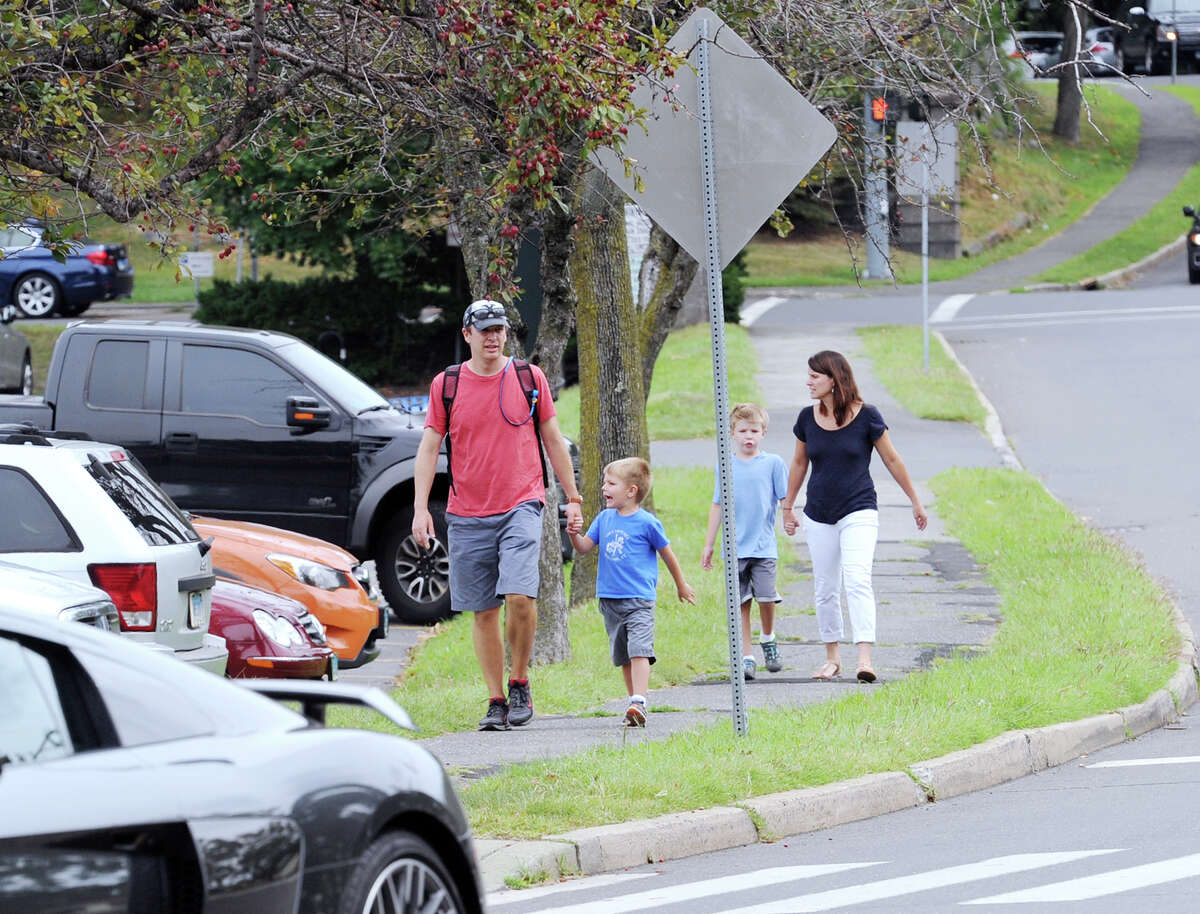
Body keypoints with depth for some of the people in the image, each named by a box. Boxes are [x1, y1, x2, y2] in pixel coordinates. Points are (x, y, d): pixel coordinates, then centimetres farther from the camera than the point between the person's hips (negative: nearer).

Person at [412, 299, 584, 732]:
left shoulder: (529, 378, 5)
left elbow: (553, 440, 12)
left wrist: (573, 499, 11)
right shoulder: (446, 385, 5)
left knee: (519, 595, -19)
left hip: (521, 506, -1)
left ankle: (520, 682, 1)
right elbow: (429, 448, 6)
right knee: (483, 611, 3)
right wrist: (420, 509, -3)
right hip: (467, 515, 1)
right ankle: (496, 701, 11)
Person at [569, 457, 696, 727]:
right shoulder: (604, 519, 9)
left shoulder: (647, 522, -6)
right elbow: (584, 547, 11)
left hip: (639, 600, -6)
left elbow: (666, 553, 6)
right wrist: (573, 533, -11)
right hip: (610, 600, 6)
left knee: (639, 651, -17)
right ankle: (634, 701, 20)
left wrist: (681, 585, 17)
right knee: (623, 657, 11)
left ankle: (639, 704, -27)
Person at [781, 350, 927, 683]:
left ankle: (865, 659, -28)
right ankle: (832, 658, 24)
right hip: (819, 516, 4)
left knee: (857, 580, -20)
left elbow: (892, 460, 2)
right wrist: (788, 507, 22)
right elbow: (799, 463, 16)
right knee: (825, 590, 9)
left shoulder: (866, 416, -9)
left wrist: (916, 502, 9)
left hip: (859, 512, -4)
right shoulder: (808, 418, 2)